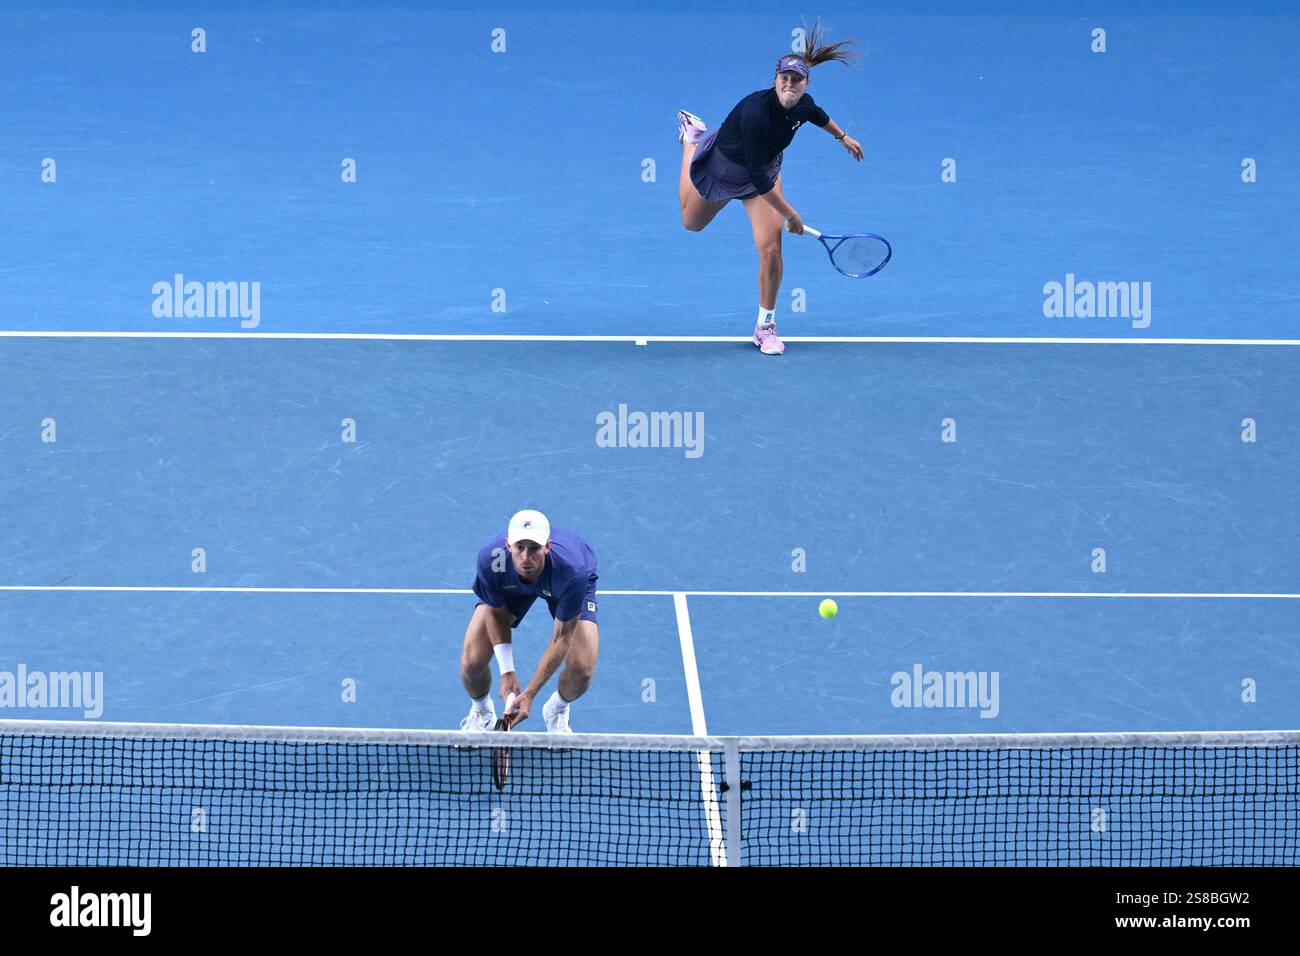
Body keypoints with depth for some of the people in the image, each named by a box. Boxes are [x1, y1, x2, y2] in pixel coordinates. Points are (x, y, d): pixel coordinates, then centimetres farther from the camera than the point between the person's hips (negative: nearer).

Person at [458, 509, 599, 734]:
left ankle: (556, 711, 17)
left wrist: (529, 694, -33)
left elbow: (562, 637, -31)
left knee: (582, 669, -22)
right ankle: (481, 712, 23)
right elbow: (497, 613, -18)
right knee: (471, 661, -15)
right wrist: (507, 672, -24)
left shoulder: (572, 571, -44)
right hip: (510, 586, 1)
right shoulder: (491, 559, -39)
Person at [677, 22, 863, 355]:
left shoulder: (803, 105, -24)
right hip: (720, 167, -3)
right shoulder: (756, 112, -43)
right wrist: (790, 214, -30)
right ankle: (691, 138, 53)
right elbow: (759, 177, -37)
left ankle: (765, 326, 9)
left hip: (764, 172, 3)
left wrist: (842, 137, 22)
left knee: (770, 249, -12)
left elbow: (818, 115, 6)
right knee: (692, 222, 28)